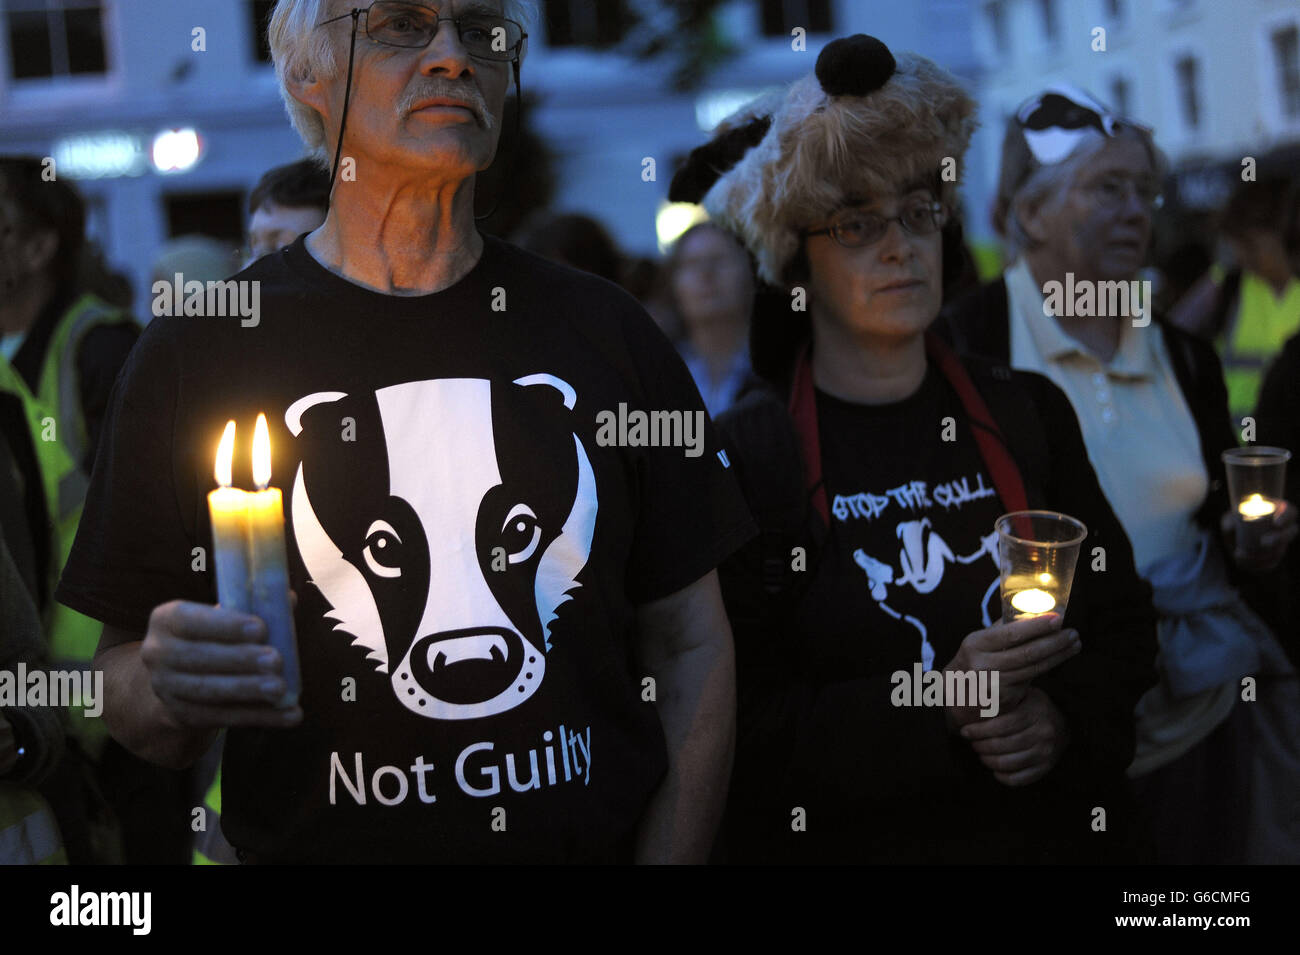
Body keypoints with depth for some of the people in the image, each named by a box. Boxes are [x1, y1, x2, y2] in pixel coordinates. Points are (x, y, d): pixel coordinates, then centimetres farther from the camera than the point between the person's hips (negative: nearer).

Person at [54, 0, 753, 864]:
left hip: (596, 843, 2)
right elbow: (125, 685, -5)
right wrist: (169, 692, -26)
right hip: (316, 844, -2)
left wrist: (671, 857, -12)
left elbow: (692, 644, 0)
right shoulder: (192, 353, -8)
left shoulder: (604, 334, -2)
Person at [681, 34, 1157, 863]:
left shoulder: (1031, 414, 2)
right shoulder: (740, 455, -11)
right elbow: (743, 727, -13)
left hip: (1056, 829, 4)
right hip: (850, 840, -3)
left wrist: (1064, 716, -12)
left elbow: (1124, 624, 7)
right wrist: (937, 704, -23)